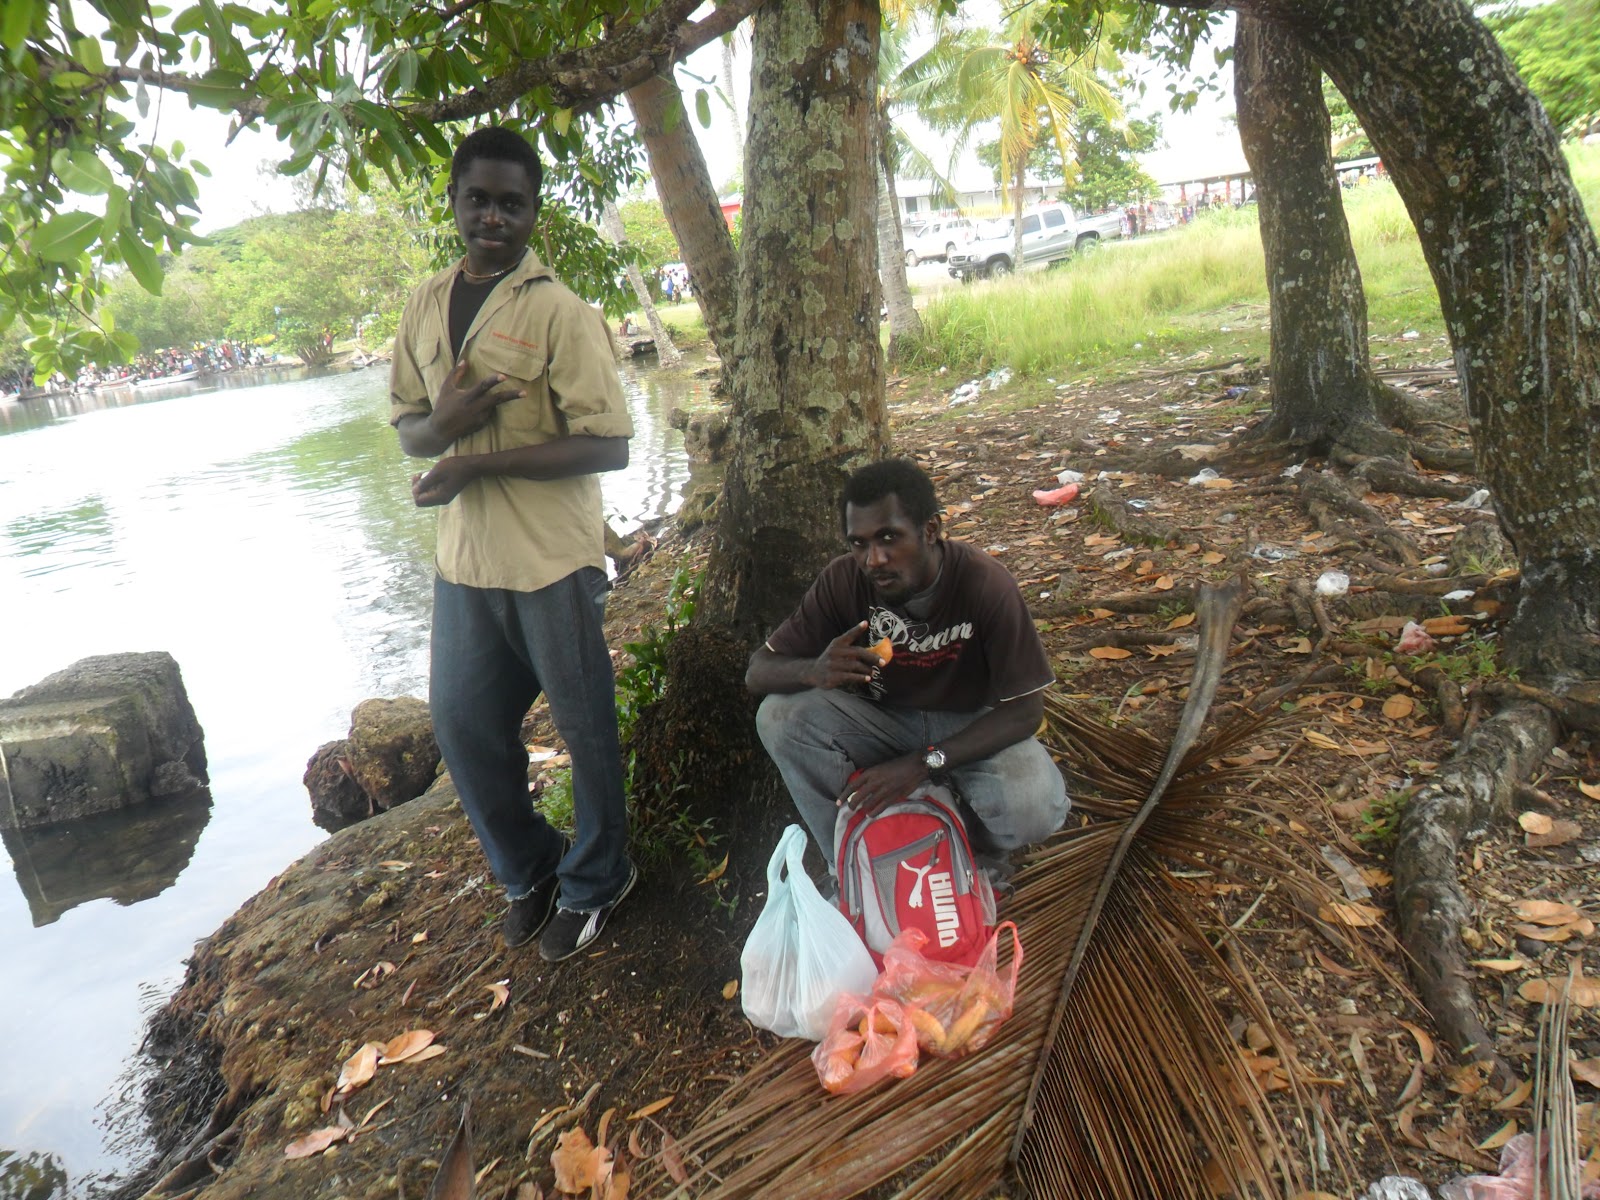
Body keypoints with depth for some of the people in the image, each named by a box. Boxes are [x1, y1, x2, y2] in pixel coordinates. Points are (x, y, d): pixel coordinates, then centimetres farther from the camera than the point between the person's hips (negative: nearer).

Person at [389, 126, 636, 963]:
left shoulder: (559, 310, -11)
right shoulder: (426, 306, 8)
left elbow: (608, 446, -17)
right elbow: (405, 423, 14)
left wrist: (478, 463, -21)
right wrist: (441, 425, -11)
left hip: (552, 559, -6)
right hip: (463, 559, 6)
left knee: (583, 727, 8)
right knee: (462, 724, 14)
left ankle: (593, 884, 31)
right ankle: (529, 871, 36)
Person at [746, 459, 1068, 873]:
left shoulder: (986, 584, -27)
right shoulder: (843, 581, -19)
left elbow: (1024, 710, -22)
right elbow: (757, 672, -15)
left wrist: (924, 763, -33)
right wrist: (815, 671, -39)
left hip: (971, 726, -2)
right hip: (883, 719, 2)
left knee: (1035, 807, -32)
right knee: (780, 716, -24)